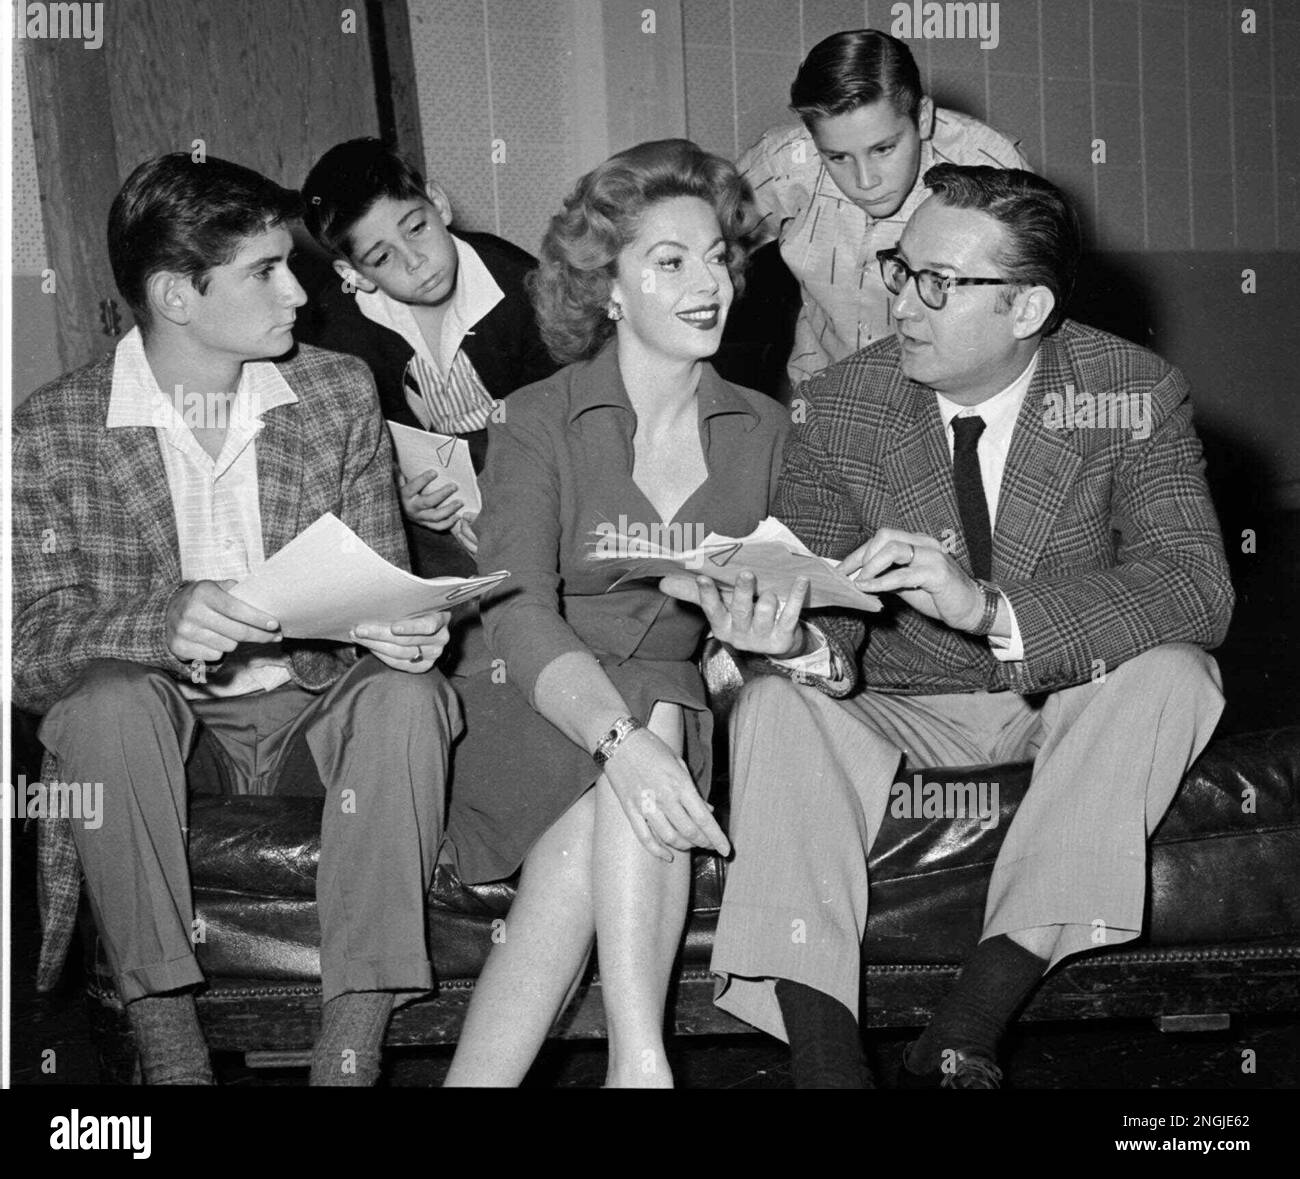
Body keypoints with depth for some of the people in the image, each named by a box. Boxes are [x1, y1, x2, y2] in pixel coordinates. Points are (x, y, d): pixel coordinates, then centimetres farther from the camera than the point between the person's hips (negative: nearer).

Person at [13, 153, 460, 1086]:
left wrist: (399, 627, -20)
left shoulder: (341, 393, 5)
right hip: (161, 726, -2)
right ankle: (167, 1045, -27)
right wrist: (166, 621, -31)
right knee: (108, 697, -34)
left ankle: (352, 1051, -30)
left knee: (407, 693, -29)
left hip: (312, 711, 2)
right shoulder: (51, 432, -5)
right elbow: (31, 642, -11)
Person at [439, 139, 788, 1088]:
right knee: (639, 735, -33)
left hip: (689, 710, 3)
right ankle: (639, 1063, -36)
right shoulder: (538, 425, 0)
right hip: (540, 719, -3)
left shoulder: (762, 431, 13)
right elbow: (520, 616, -15)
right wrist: (622, 734, -34)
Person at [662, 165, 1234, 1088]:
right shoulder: (842, 406, -9)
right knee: (778, 703, -27)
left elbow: (1198, 589, -28)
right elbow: (824, 594, -12)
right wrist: (800, 639, -40)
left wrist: (987, 606, -43)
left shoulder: (1136, 398, -15)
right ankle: (825, 1057, -36)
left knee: (1171, 673, -31)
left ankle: (970, 1029, -34)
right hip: (901, 707, 1)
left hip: (1070, 700, -1)